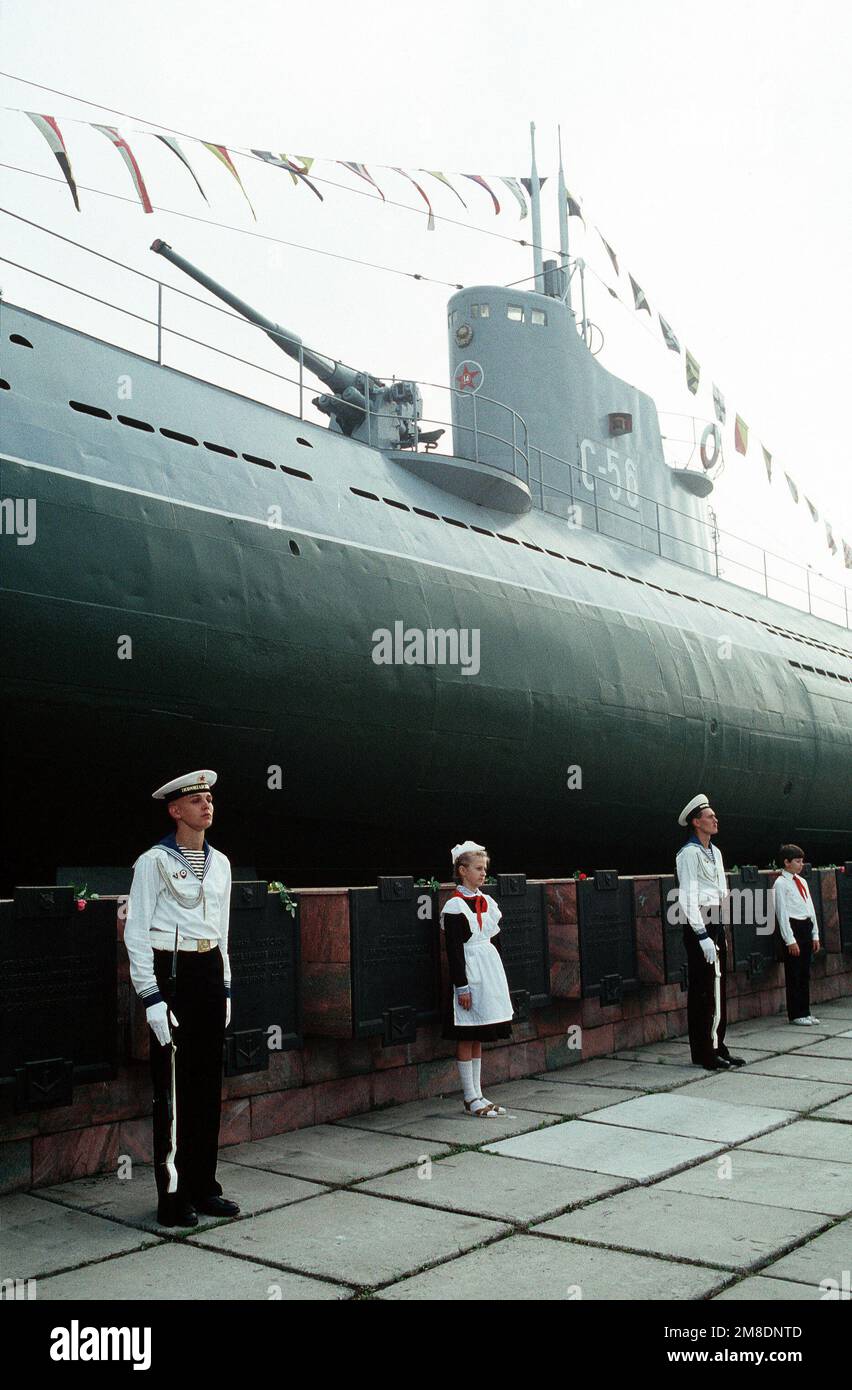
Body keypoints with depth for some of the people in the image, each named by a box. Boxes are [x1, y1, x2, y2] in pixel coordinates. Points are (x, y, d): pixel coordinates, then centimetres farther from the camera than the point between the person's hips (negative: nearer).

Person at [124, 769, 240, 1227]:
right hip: (170, 971, -6)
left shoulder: (219, 862, 12)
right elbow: (135, 934, -8)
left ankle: (203, 1186, 21)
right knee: (172, 1087, -1)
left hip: (210, 971, 6)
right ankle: (172, 1196, 10)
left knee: (207, 1082, 10)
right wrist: (151, 997, -13)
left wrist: (224, 987, 16)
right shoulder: (154, 862, -7)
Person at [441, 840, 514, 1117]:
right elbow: (453, 950, -13)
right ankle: (471, 1099, 7)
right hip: (469, 973, -7)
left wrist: (500, 976, 14)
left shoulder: (486, 901, 11)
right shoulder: (455, 906, -11)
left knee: (478, 1037, 12)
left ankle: (477, 1095, 18)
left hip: (489, 971, 7)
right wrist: (461, 987, -16)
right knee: (466, 1037, 0)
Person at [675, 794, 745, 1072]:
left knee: (718, 986, 12)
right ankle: (703, 1054, 2)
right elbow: (687, 898, -16)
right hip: (699, 924, -9)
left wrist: (722, 930, 16)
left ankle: (718, 1047, 21)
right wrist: (702, 936, -19)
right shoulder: (689, 853, -11)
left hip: (716, 923, 9)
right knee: (702, 989, -4)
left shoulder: (715, 852, 16)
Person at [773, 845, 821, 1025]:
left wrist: (815, 935, 13)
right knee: (794, 974, -1)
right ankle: (796, 1014, 7)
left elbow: (810, 908, 17)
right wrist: (790, 940, -16)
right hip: (793, 927, -8)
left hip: (806, 927, 8)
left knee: (805, 974, 13)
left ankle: (805, 1011, 22)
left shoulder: (802, 882, 15)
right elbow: (782, 913, -12)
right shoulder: (781, 884, -9)